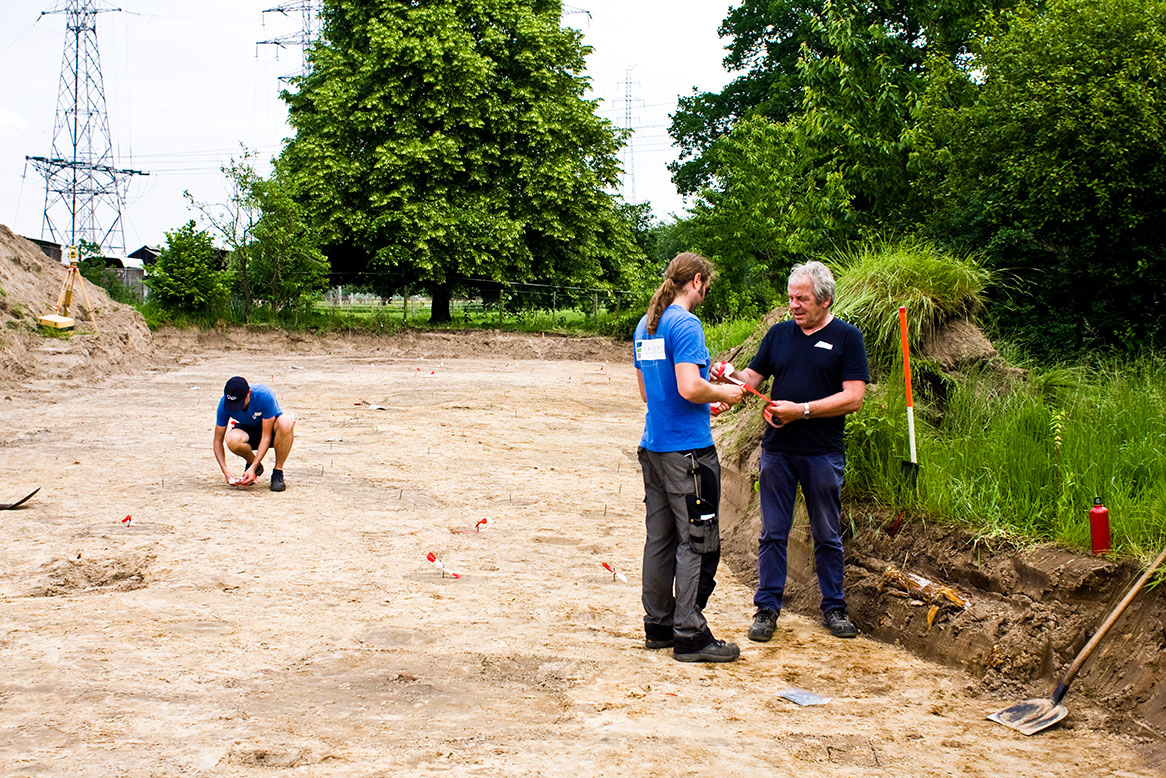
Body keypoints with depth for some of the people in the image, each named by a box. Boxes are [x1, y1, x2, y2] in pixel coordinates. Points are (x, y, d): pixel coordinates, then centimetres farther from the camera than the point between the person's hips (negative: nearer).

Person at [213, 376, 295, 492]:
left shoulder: (265, 396, -33)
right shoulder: (224, 404, -23)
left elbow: (266, 436, -30)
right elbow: (217, 441, -15)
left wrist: (253, 468, -36)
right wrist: (225, 471, -28)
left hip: (270, 430, -2)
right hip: (248, 431, 2)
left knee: (286, 421, -39)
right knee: (232, 440, -35)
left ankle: (278, 473, -23)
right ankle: (251, 462, -1)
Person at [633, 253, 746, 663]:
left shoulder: (645, 325, 14)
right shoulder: (686, 325, -14)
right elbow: (689, 388, -24)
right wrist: (723, 394, -6)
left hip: (653, 446, 9)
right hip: (688, 449, -9)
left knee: (660, 539, 13)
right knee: (697, 543, -3)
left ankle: (658, 625, 19)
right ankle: (690, 635, -1)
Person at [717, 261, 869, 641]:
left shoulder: (847, 337, -3)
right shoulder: (779, 333, 9)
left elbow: (853, 398, -10)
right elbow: (752, 377, 10)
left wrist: (801, 410, -16)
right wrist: (730, 376, -12)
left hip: (823, 453, -3)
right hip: (777, 451, 3)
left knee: (827, 535, 9)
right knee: (773, 533, 6)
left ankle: (834, 608, 21)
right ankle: (767, 608, 14)